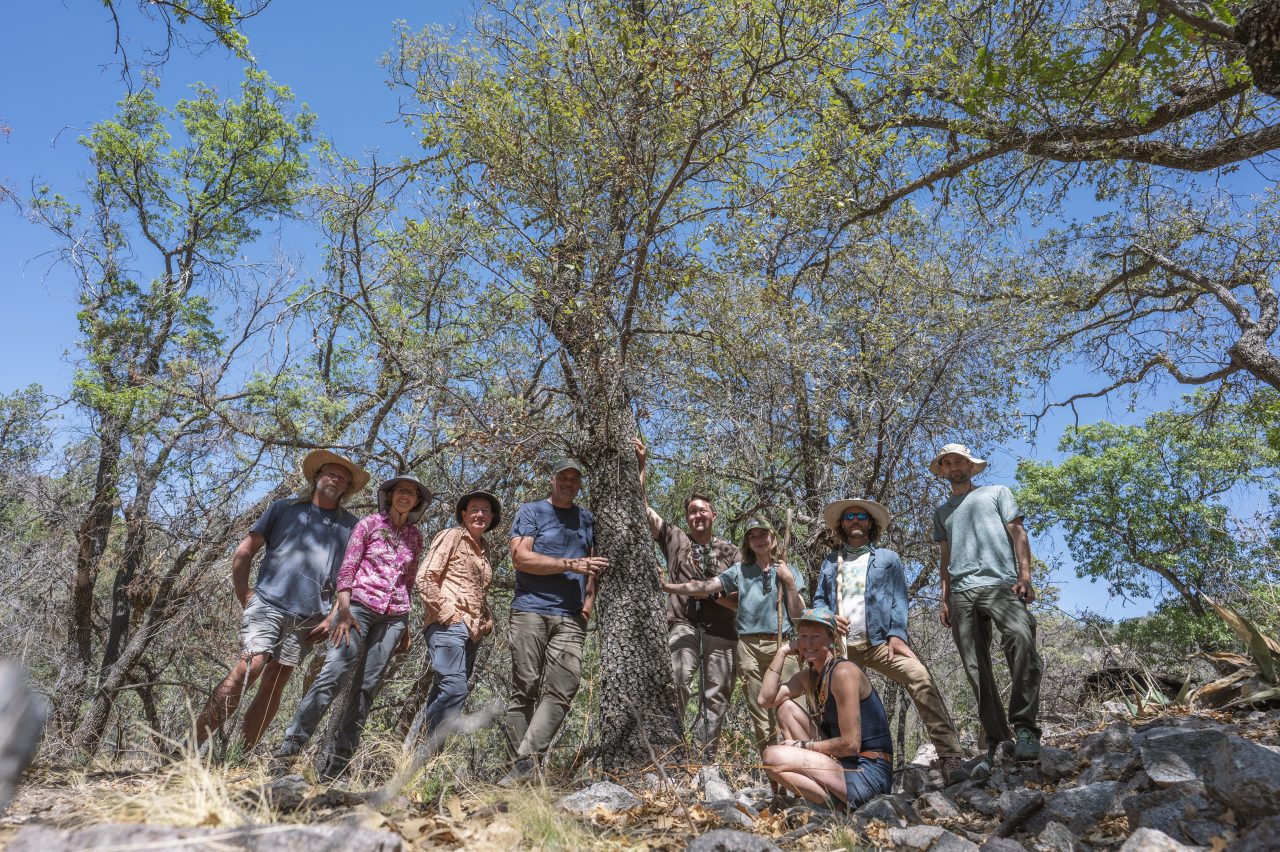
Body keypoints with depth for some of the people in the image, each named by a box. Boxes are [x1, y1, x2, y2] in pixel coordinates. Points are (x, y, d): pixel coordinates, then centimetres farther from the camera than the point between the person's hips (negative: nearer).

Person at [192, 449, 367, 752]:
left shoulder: (350, 525, 12)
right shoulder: (284, 508, 11)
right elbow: (244, 550, 10)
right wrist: (243, 593, -1)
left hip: (309, 618, 2)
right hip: (268, 604, -2)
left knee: (275, 682, 3)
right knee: (249, 666, -18)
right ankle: (192, 743, -12)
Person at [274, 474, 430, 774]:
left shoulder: (415, 537, 14)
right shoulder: (369, 523, 4)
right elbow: (347, 567, -2)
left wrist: (405, 627, 17)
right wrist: (343, 609, -14)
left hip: (393, 616, 4)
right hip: (360, 605, -3)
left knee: (368, 685, 0)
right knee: (333, 673, -18)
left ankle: (340, 759, 4)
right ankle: (292, 743, -13)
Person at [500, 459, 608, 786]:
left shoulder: (587, 520, 20)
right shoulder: (531, 512, 6)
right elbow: (521, 557, -7)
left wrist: (589, 600, 3)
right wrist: (571, 565, -11)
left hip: (571, 618, 3)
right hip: (531, 610, -3)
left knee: (561, 691, -11)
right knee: (525, 689, -3)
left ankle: (527, 759, -13)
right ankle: (519, 763, 2)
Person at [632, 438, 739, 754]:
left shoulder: (729, 551, 12)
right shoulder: (676, 539, 11)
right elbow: (641, 506, 5)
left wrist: (714, 593, -8)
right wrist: (640, 465, -1)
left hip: (721, 632, 2)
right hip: (684, 625, -2)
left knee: (716, 698, 5)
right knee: (676, 679, -24)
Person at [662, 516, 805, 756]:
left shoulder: (787, 571, 8)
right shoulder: (740, 570, 10)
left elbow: (798, 615, 4)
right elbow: (703, 587, 0)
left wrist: (789, 582, -5)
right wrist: (664, 586, -10)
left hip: (781, 644, -1)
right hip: (749, 645, 2)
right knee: (759, 713, 5)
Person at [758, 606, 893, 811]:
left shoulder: (844, 671, -17)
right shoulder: (808, 676, 9)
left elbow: (850, 744, -20)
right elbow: (766, 698, 0)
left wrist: (802, 745, -9)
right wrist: (782, 652, 0)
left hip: (869, 774, -9)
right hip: (842, 763, 9)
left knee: (773, 757, -20)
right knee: (786, 707, 6)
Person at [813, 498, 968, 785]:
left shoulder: (887, 558, 16)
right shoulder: (830, 562, 23)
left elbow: (899, 599, 6)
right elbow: (818, 599, 21)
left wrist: (896, 635, -10)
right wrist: (828, 618, -2)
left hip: (880, 642, -3)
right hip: (841, 646, 3)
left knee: (921, 679, -26)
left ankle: (950, 757, -27)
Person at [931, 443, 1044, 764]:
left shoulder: (996, 492, 19)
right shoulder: (942, 512, 27)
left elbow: (1018, 534, 9)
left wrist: (1025, 576, -5)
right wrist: (944, 599, 15)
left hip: (1000, 584, -4)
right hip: (961, 593, 4)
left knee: (1021, 638, -31)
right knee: (977, 671, -3)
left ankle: (1024, 726, -27)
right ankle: (997, 741, 0)